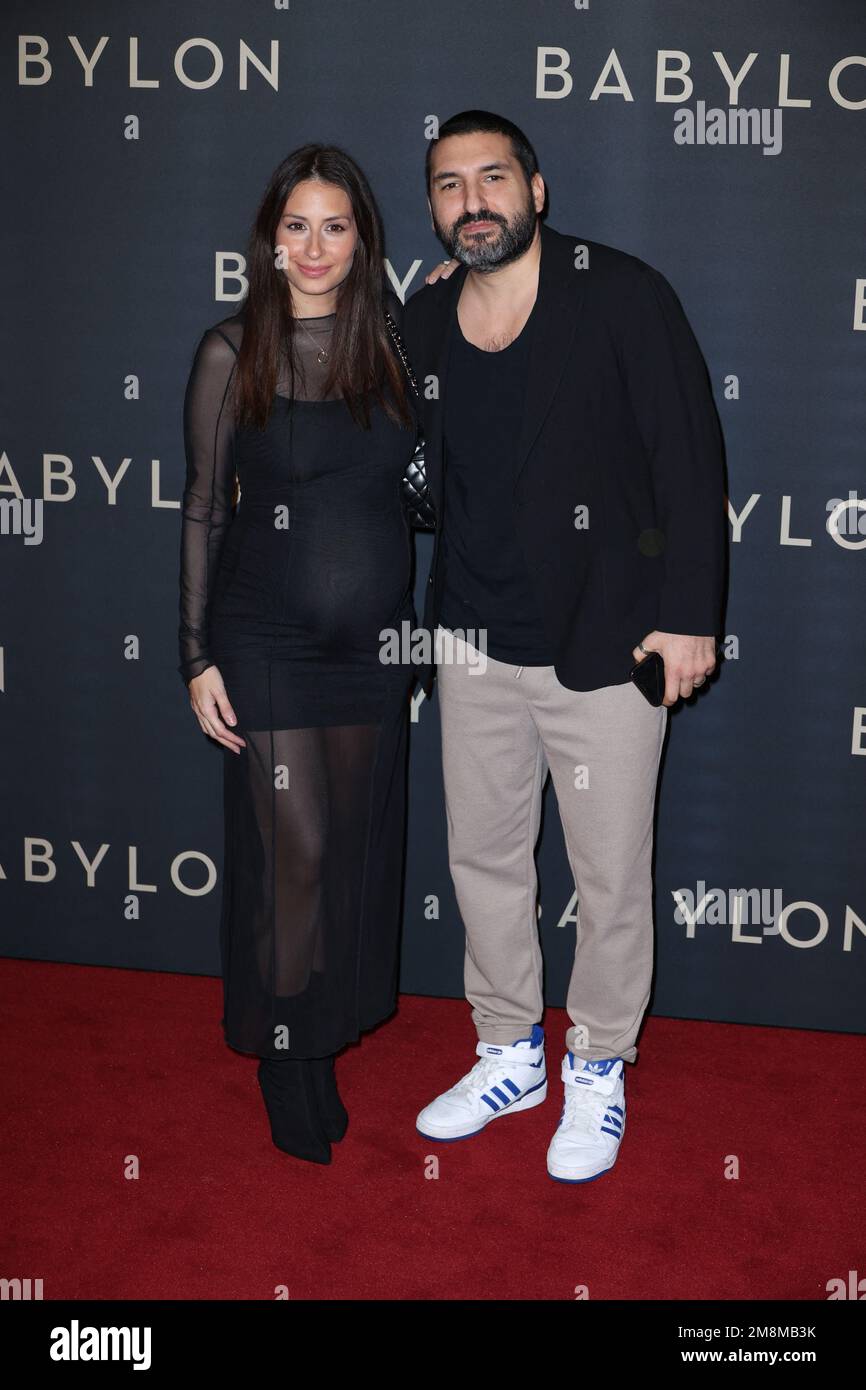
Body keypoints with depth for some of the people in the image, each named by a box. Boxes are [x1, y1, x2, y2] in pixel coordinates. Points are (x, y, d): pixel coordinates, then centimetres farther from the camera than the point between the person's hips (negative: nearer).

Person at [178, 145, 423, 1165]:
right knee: (293, 851, -1)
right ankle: (287, 1067, 20)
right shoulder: (232, 353, -4)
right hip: (268, 643, -3)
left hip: (376, 641, 4)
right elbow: (203, 509, -2)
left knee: (356, 848, 11)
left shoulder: (393, 342, 4)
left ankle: (329, 1035, 32)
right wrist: (198, 657, -5)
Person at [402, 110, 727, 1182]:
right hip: (475, 646, 5)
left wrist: (688, 614, -13)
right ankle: (509, 1055, 35)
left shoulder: (622, 295, -9)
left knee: (611, 874, 6)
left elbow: (688, 458, -10)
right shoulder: (424, 320, 4)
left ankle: (599, 1069, 29)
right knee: (482, 859, 15)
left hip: (605, 645, -5)